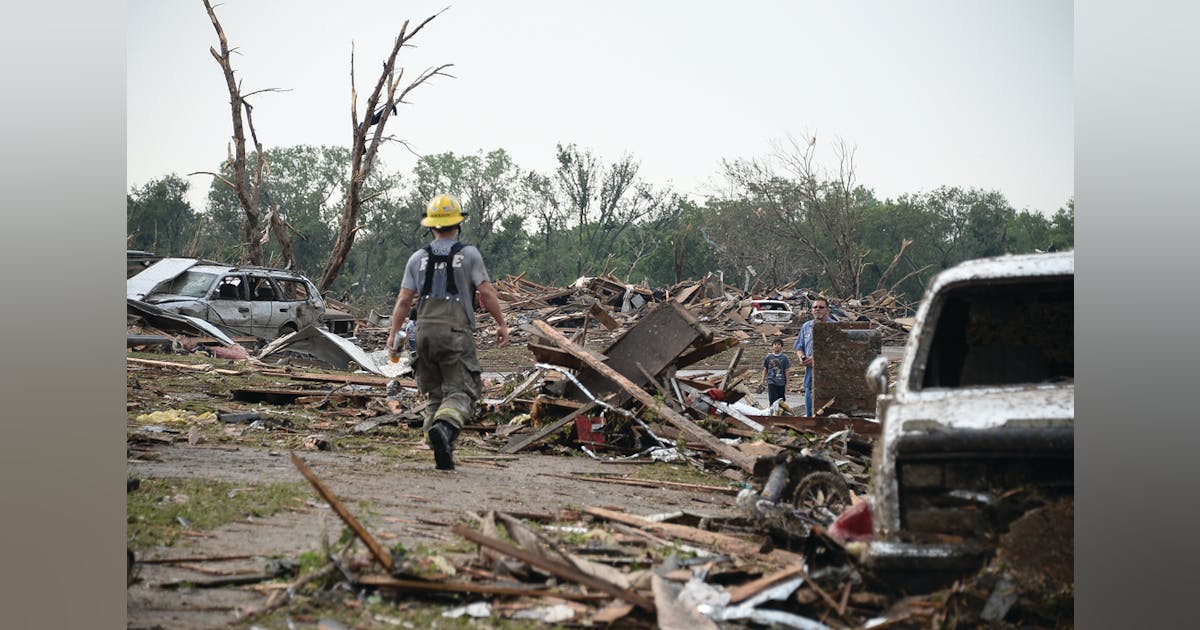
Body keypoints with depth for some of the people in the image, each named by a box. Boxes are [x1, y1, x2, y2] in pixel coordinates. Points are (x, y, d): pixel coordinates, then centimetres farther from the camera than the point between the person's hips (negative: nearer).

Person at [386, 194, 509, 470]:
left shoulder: (418, 258, 10)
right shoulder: (469, 254, 1)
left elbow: (404, 300, 7)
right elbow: (486, 293, -4)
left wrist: (393, 334, 12)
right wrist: (501, 324, 5)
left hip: (424, 331, 4)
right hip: (456, 332, -4)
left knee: (435, 393, 12)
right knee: (461, 390, -6)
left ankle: (443, 453, 7)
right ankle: (444, 427, -35)